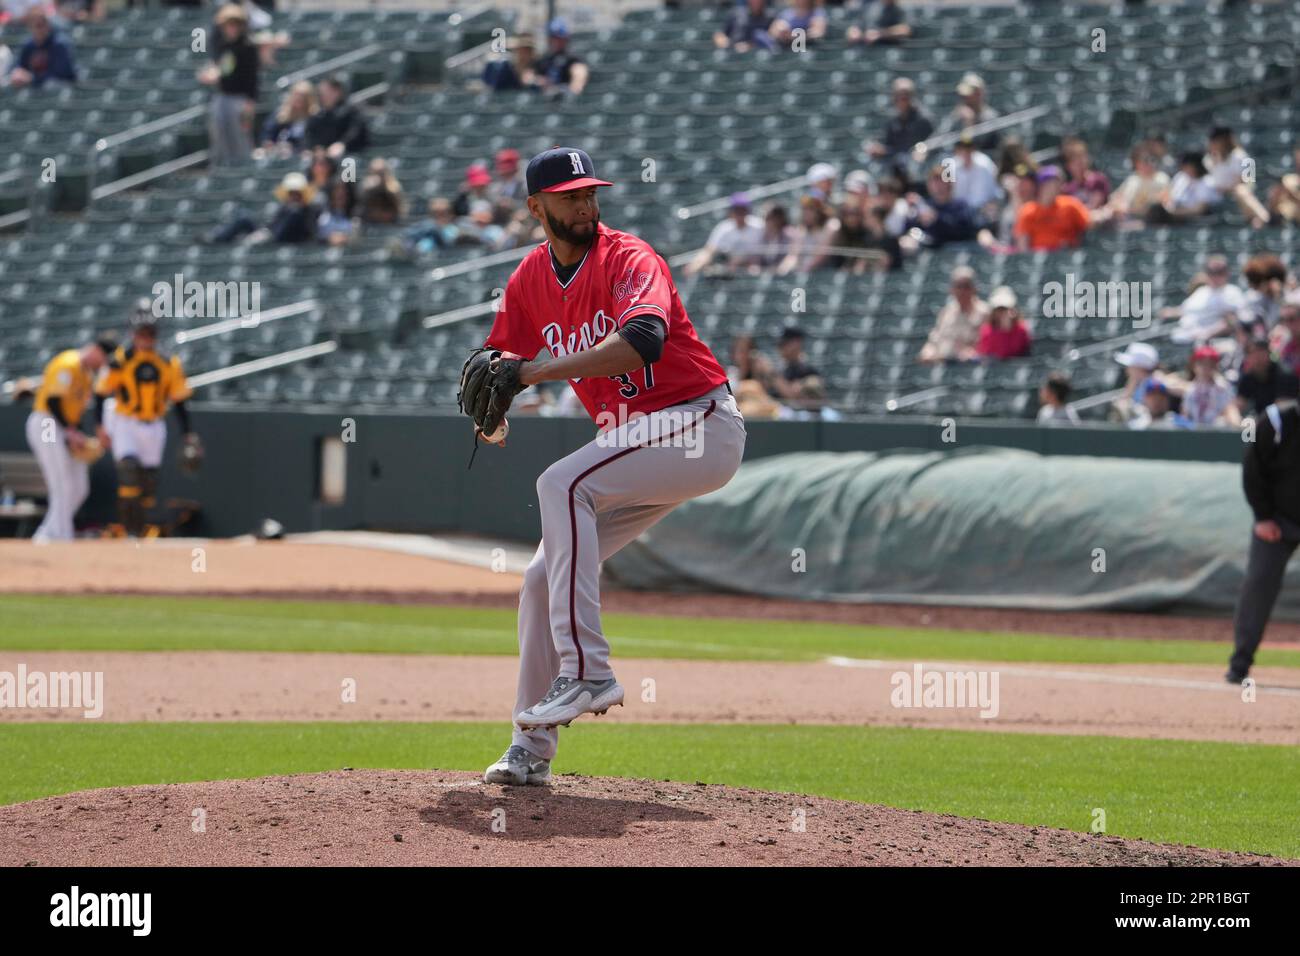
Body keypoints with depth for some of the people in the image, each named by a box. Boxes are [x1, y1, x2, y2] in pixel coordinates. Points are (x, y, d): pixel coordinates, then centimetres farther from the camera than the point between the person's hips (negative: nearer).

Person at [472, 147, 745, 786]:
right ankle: (532, 746, 11)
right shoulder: (531, 278, 7)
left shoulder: (629, 259, -16)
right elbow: (505, 360, 14)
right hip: (626, 439, 8)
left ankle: (587, 672, -32)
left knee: (562, 485, -29)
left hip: (701, 426, -8)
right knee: (544, 577, 3)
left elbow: (642, 339, -35)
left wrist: (537, 370, -38)